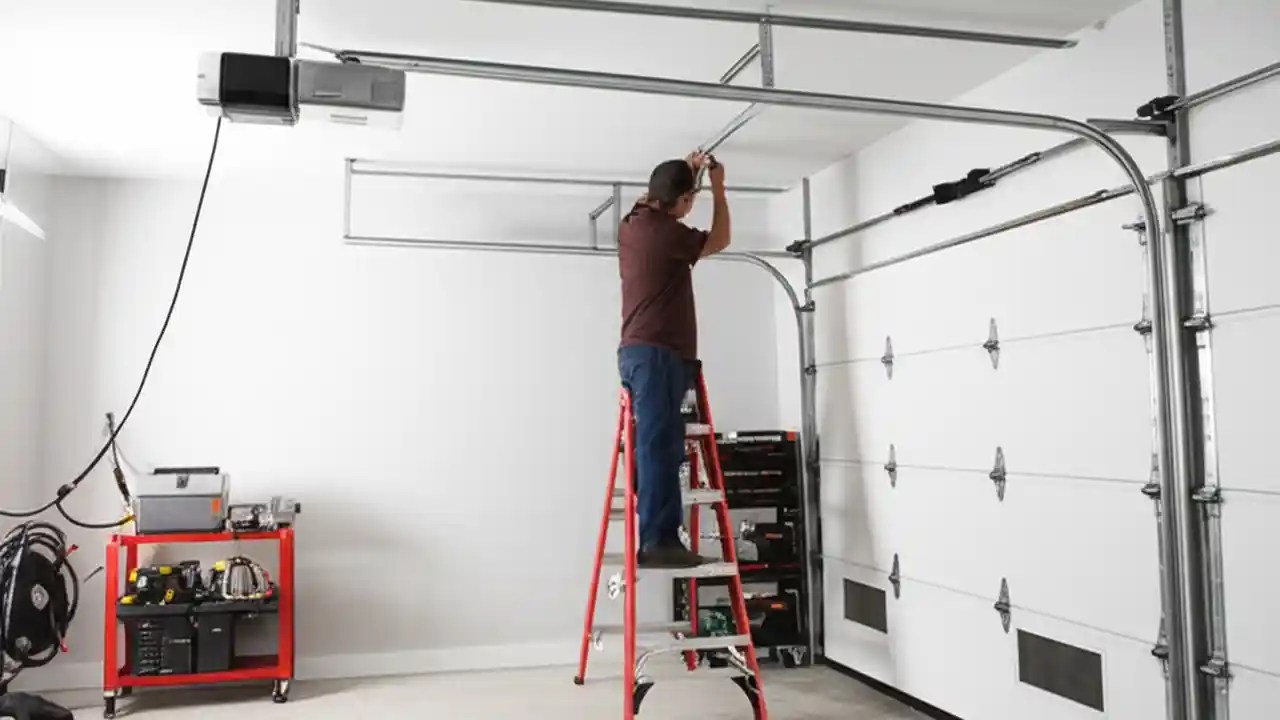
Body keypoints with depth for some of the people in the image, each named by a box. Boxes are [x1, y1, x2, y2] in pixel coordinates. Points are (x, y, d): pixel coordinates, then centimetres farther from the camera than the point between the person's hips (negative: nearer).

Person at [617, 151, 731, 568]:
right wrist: (718, 188, 18)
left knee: (660, 447, 8)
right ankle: (658, 541, -13)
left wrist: (686, 171, 40)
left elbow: (650, 200, 41)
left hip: (641, 351, 10)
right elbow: (719, 241, 7)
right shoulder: (665, 231, -11)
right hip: (656, 354, -10)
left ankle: (660, 538, 10)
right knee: (658, 447, -12)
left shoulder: (632, 224, 15)